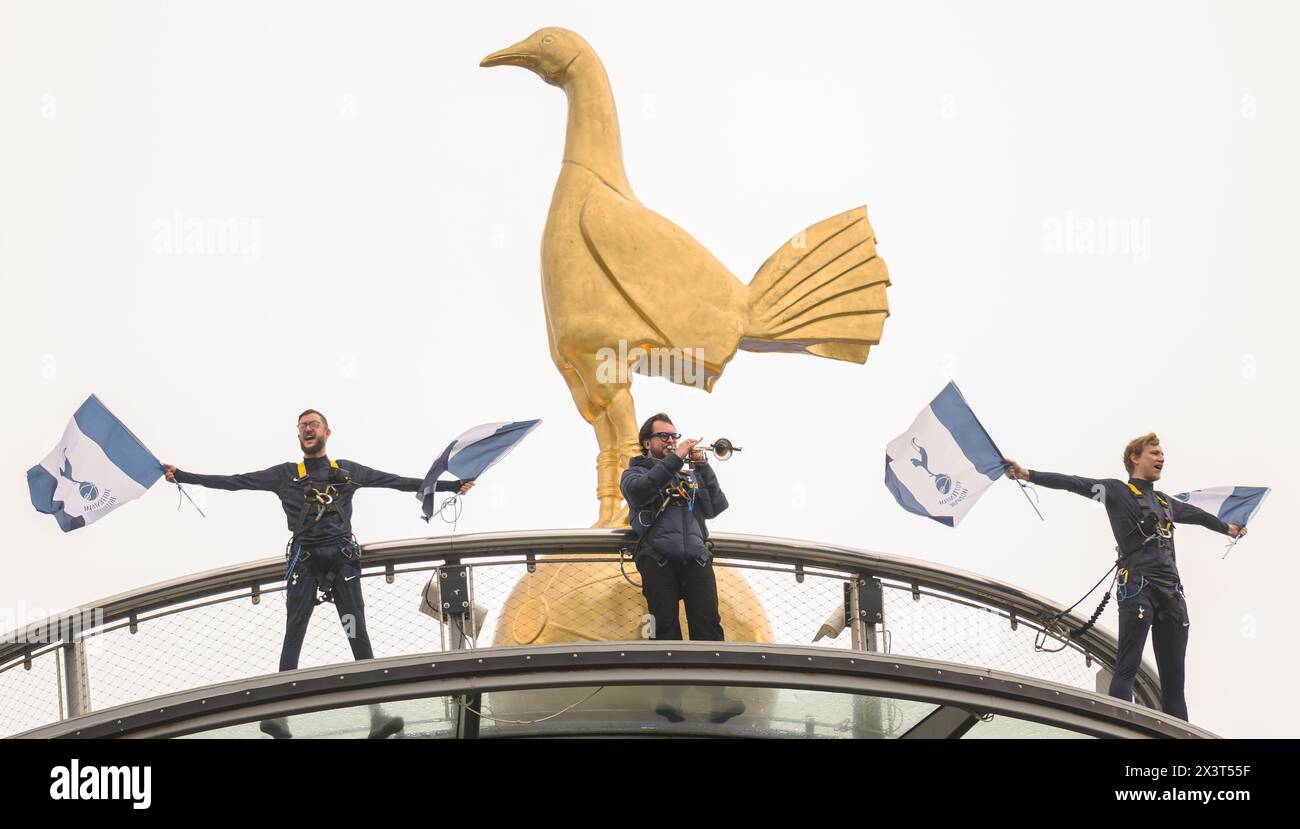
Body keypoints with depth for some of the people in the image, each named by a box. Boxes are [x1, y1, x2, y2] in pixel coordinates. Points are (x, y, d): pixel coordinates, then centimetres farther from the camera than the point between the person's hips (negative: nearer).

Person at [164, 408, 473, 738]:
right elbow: (234, 482, 13)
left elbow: (397, 481, 18)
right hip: (304, 559, 0)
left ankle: (376, 715, -16)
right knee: (294, 632, -9)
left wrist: (450, 485, 17)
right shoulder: (285, 474, 14)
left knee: (358, 633, -9)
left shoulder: (347, 471, 16)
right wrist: (182, 476, 8)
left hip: (342, 558, 0)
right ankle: (280, 714, -15)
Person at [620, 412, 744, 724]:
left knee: (708, 624, -12)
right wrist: (674, 459, -8)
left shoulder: (691, 475, 28)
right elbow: (639, 490, -8)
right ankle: (670, 695, -16)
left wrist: (703, 467, 4)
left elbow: (715, 507, 13)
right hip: (658, 560, -2)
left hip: (696, 559, 2)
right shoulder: (635, 472, 18)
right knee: (665, 627, -11)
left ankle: (717, 696, -20)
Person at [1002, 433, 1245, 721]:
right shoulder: (1117, 491, 6)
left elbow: (1197, 514, 44)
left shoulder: (1165, 502, 25)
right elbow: (1073, 483, -6)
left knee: (1173, 676, 5)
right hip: (1137, 589, -7)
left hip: (1171, 592, 7)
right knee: (1127, 669, -14)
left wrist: (1227, 527, 61)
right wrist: (1029, 474, -18)